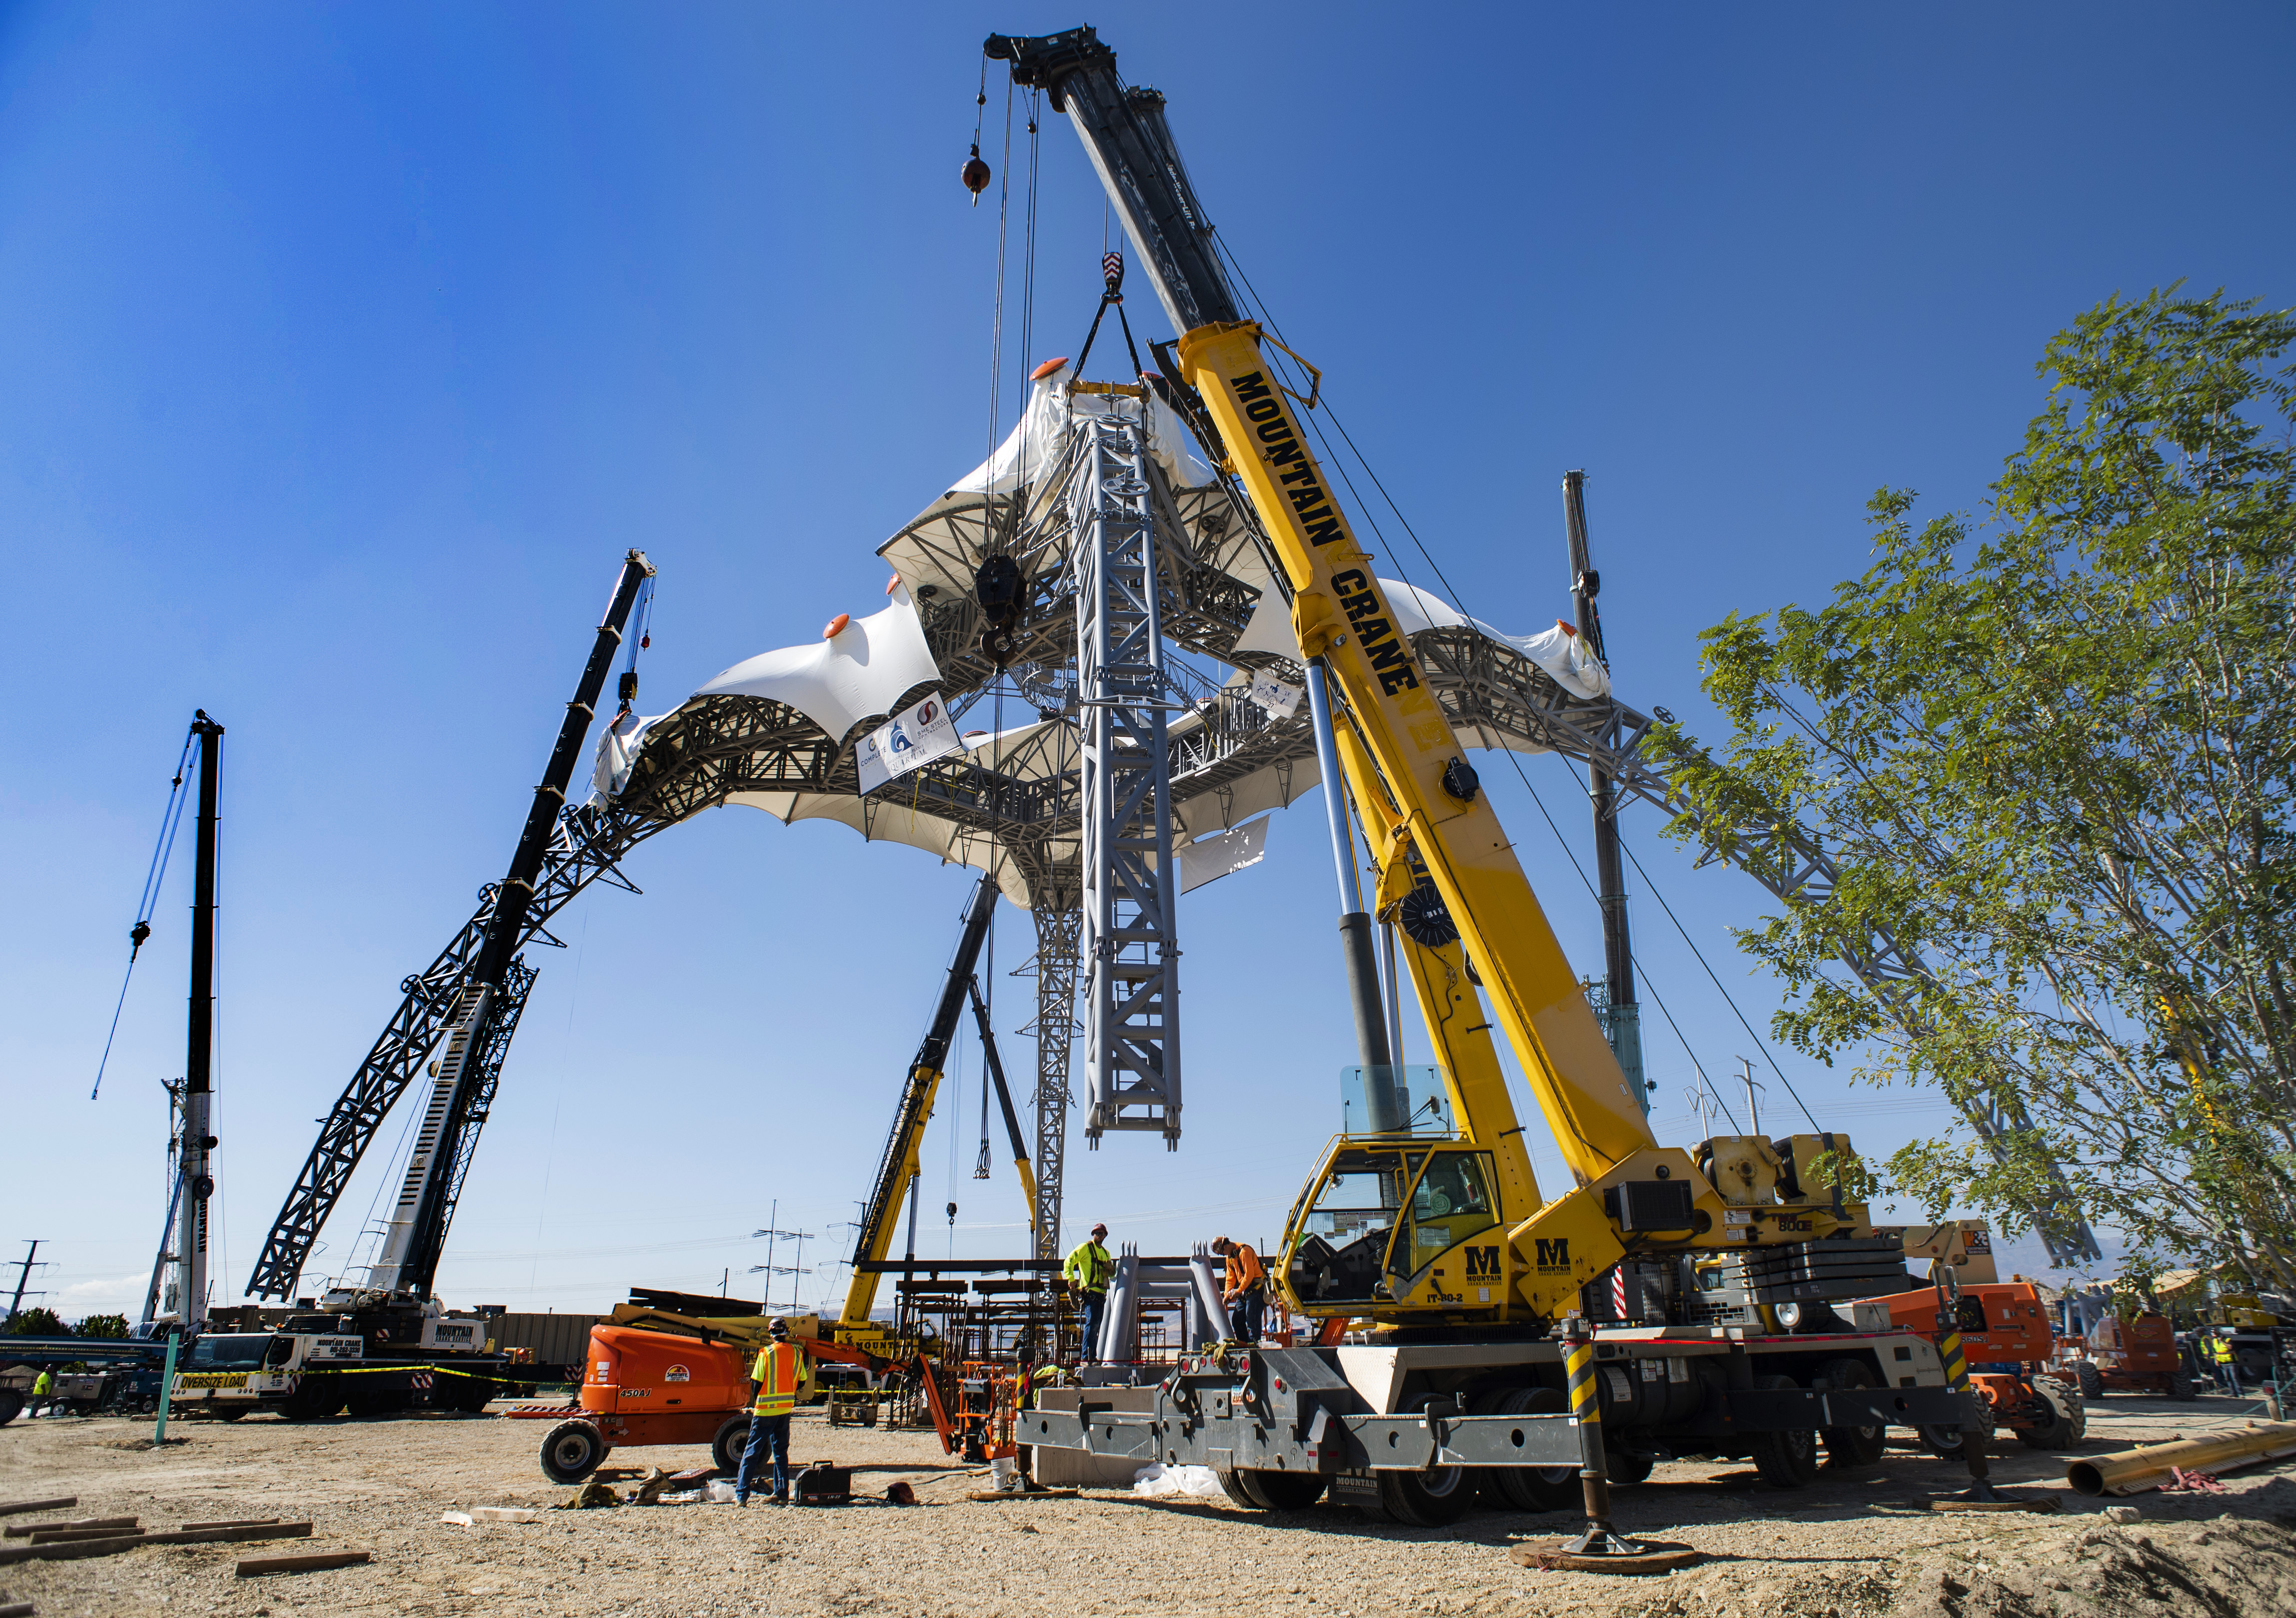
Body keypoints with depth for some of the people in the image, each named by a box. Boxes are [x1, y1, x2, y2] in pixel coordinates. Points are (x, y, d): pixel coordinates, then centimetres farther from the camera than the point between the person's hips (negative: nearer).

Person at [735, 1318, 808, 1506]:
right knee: (781, 1451, 14)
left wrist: (756, 1404, 6)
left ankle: (741, 1495, 2)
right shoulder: (797, 1353, 1)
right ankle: (782, 1495, 14)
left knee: (752, 1451, 3)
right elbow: (801, 1381, 7)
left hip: (766, 1409, -4)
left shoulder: (767, 1353, -12)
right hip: (786, 1408, 4)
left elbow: (758, 1382, -10)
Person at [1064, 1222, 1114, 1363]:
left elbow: (1112, 1274, 29)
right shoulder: (1085, 1247, -1)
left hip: (1101, 1293, 8)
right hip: (1089, 1291, -8)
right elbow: (1069, 1261, -9)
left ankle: (1093, 1356, 15)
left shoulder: (1106, 1253, 22)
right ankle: (1086, 1357, -15)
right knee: (1092, 1322, -15)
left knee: (1098, 1325, 9)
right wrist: (1071, 1279, -20)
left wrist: (1111, 1269, 6)